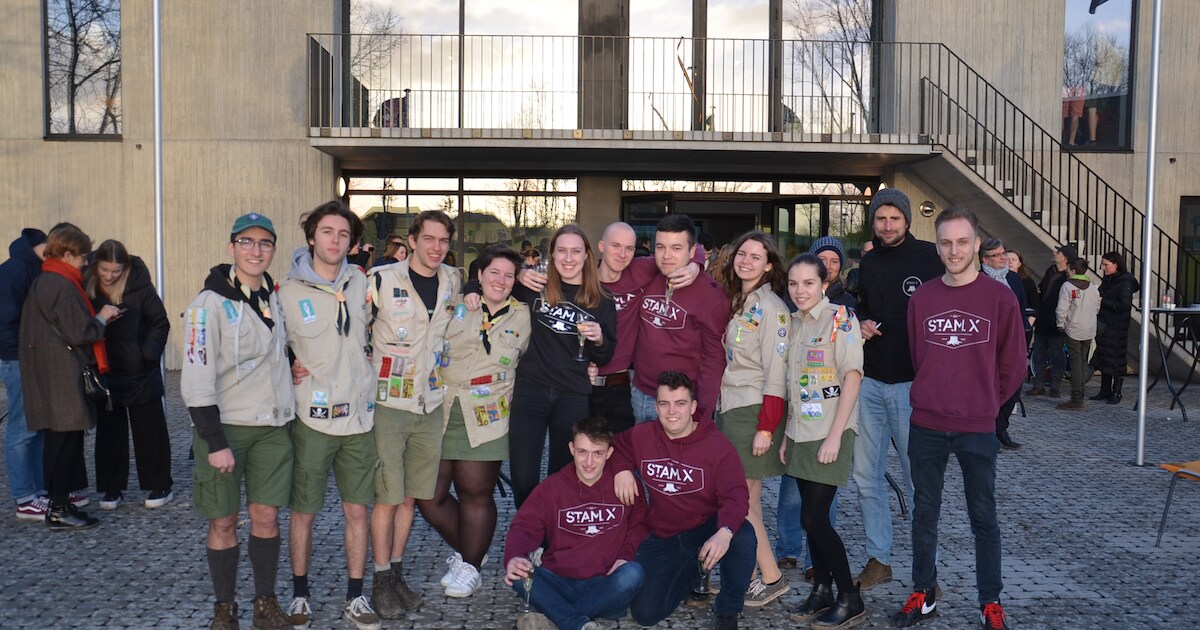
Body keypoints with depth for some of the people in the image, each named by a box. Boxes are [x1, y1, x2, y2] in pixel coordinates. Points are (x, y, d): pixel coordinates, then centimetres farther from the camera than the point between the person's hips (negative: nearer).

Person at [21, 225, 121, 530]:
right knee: (66, 439, -3)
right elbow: (80, 334, -18)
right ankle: (59, 510, 3)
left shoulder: (41, 282, 14)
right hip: (64, 377, -10)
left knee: (57, 439, 14)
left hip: (47, 376, 10)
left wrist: (97, 319, 12)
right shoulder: (62, 287, -16)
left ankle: (58, 502, 22)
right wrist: (102, 318, -2)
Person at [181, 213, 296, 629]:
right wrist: (215, 442, -16)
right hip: (224, 426, -5)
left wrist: (290, 362, 6)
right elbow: (196, 379, -14)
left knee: (266, 516, 6)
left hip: (272, 426, 5)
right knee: (223, 521, 4)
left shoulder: (273, 297, 8)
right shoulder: (210, 304, -11)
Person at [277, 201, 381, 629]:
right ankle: (300, 594, 26)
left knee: (357, 510, 9)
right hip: (312, 418, -3)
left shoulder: (361, 282, 5)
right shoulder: (288, 292, -5)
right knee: (304, 511, 8)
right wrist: (288, 369, -8)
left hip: (359, 415, 3)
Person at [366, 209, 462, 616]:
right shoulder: (381, 279, -9)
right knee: (388, 497, 0)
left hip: (430, 404, 4)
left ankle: (397, 572, 25)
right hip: (388, 404, -4)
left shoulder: (452, 281, 6)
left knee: (411, 495, 12)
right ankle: (381, 580, 14)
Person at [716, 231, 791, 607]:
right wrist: (718, 410, 12)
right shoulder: (734, 301, 13)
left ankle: (771, 578, 8)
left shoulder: (771, 307, -10)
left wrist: (766, 428, -18)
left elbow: (776, 372, -15)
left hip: (753, 411, -7)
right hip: (728, 408, 7)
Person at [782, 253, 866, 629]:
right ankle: (821, 591, 22)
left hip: (830, 435, -6)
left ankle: (850, 600, 7)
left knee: (814, 518, -7)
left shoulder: (840, 317, -9)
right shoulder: (793, 323, 10)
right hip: (801, 434, 6)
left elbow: (853, 377, -14)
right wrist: (788, 435, 10)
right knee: (812, 517, 10)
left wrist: (834, 436, -18)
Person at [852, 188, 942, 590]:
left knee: (915, 479, 0)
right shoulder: (868, 263, 13)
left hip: (910, 384, -6)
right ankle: (879, 559, 20)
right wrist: (861, 326, 4)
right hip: (869, 380, 6)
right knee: (866, 475, 8)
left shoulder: (928, 257, -5)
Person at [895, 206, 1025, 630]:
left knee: (983, 517, 9)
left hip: (977, 429, -2)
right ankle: (924, 594, 24)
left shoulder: (1000, 298, -6)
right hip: (926, 426, 2)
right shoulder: (921, 298, 2)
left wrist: (985, 402, 5)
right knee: (925, 512, 11)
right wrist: (934, 397, 11)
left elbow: (1012, 365, 1)